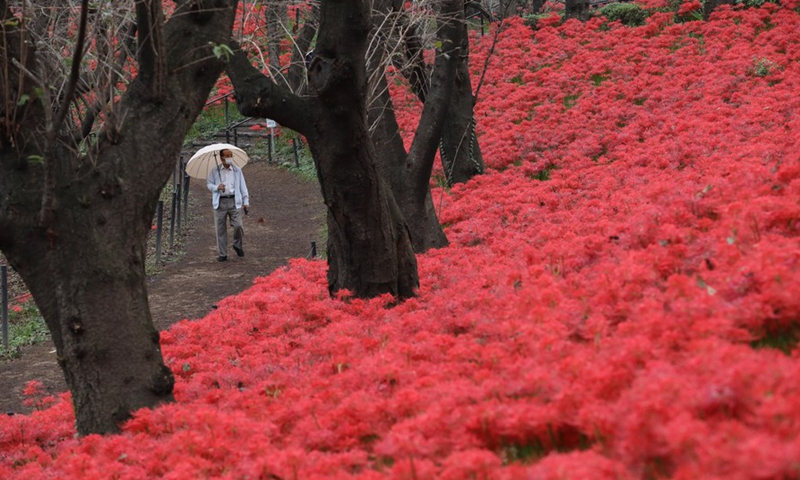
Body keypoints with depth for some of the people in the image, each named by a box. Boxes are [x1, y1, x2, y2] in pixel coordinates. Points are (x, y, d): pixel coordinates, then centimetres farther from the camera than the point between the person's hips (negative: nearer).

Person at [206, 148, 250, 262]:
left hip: (234, 201, 0)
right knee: (220, 229, 1)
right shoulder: (215, 171, 8)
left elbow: (243, 186, 11)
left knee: (238, 226, -10)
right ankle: (223, 254, 10)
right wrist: (217, 187, -11)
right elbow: (209, 183, 11)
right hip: (220, 202, 0)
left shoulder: (237, 170, 10)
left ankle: (238, 245, 19)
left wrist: (246, 201, 5)